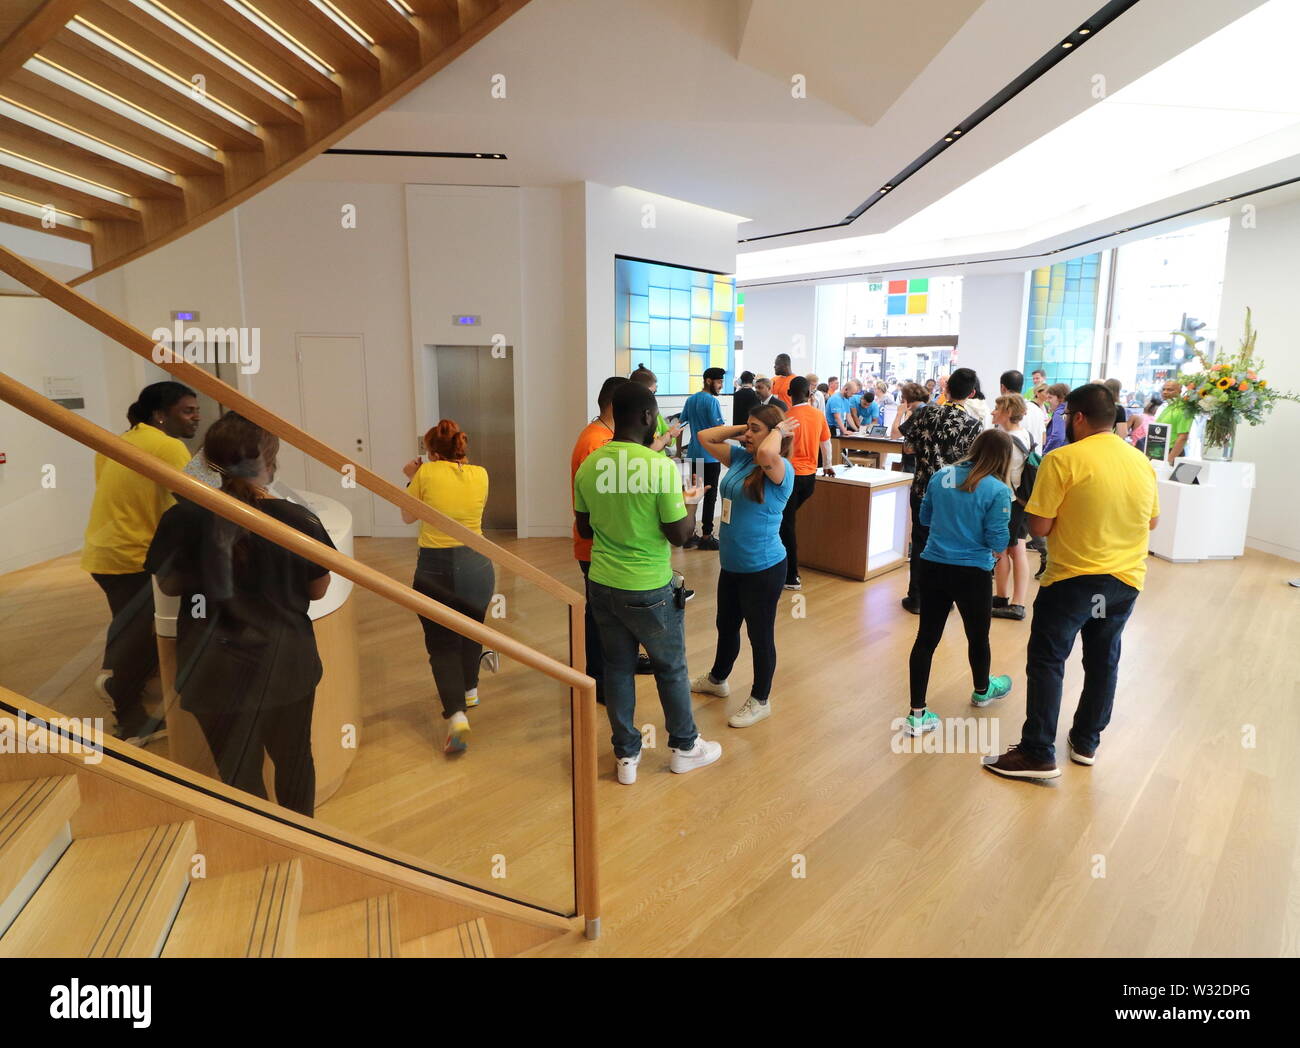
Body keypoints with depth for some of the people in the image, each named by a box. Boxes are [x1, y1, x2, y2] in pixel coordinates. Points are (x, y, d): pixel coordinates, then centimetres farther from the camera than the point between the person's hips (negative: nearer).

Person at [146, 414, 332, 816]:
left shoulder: (185, 518, -13)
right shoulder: (299, 519, -14)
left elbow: (170, 586, 2)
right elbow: (318, 591, -3)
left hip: (220, 672, 0)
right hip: (287, 663, 1)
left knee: (239, 773, 16)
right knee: (295, 759, 22)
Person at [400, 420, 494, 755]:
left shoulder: (427, 473, -8)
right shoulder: (480, 475, 0)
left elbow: (408, 517, 4)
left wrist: (413, 479, 17)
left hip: (435, 569, -4)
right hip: (477, 565, 4)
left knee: (442, 644, 4)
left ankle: (457, 715, -10)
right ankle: (469, 690, 45)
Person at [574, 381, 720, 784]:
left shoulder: (588, 466, -3)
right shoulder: (661, 466, -19)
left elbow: (585, 529, 8)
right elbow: (679, 535, -13)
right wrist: (690, 504, 5)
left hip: (602, 584, 5)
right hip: (650, 589, -4)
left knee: (617, 668, 17)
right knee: (671, 668, 16)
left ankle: (627, 755, 30)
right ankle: (684, 748, 34)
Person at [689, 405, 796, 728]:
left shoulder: (781, 470, -18)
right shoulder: (740, 458, 3)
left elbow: (766, 453, -41)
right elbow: (705, 437, 9)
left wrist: (778, 430, -21)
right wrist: (742, 429, 0)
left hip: (763, 569, -8)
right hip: (731, 564, 8)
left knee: (760, 635, 10)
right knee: (726, 626, 26)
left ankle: (760, 701, 28)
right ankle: (717, 679, 49)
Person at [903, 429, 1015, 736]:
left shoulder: (941, 476, 0)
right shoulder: (998, 490, -13)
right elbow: (997, 540, -13)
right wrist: (999, 552, 8)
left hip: (932, 567, 4)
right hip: (972, 573, -3)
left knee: (926, 638, 7)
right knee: (978, 636, 21)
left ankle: (917, 714, 9)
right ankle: (982, 691, 47)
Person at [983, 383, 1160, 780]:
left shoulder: (1063, 460, -15)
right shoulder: (1142, 461, 6)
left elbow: (1038, 526, -16)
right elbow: (1152, 520, 18)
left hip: (1074, 578, -6)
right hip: (1126, 581, 7)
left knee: (1047, 661, 2)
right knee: (1103, 660, 18)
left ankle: (1038, 754, 3)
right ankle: (1086, 741, 31)